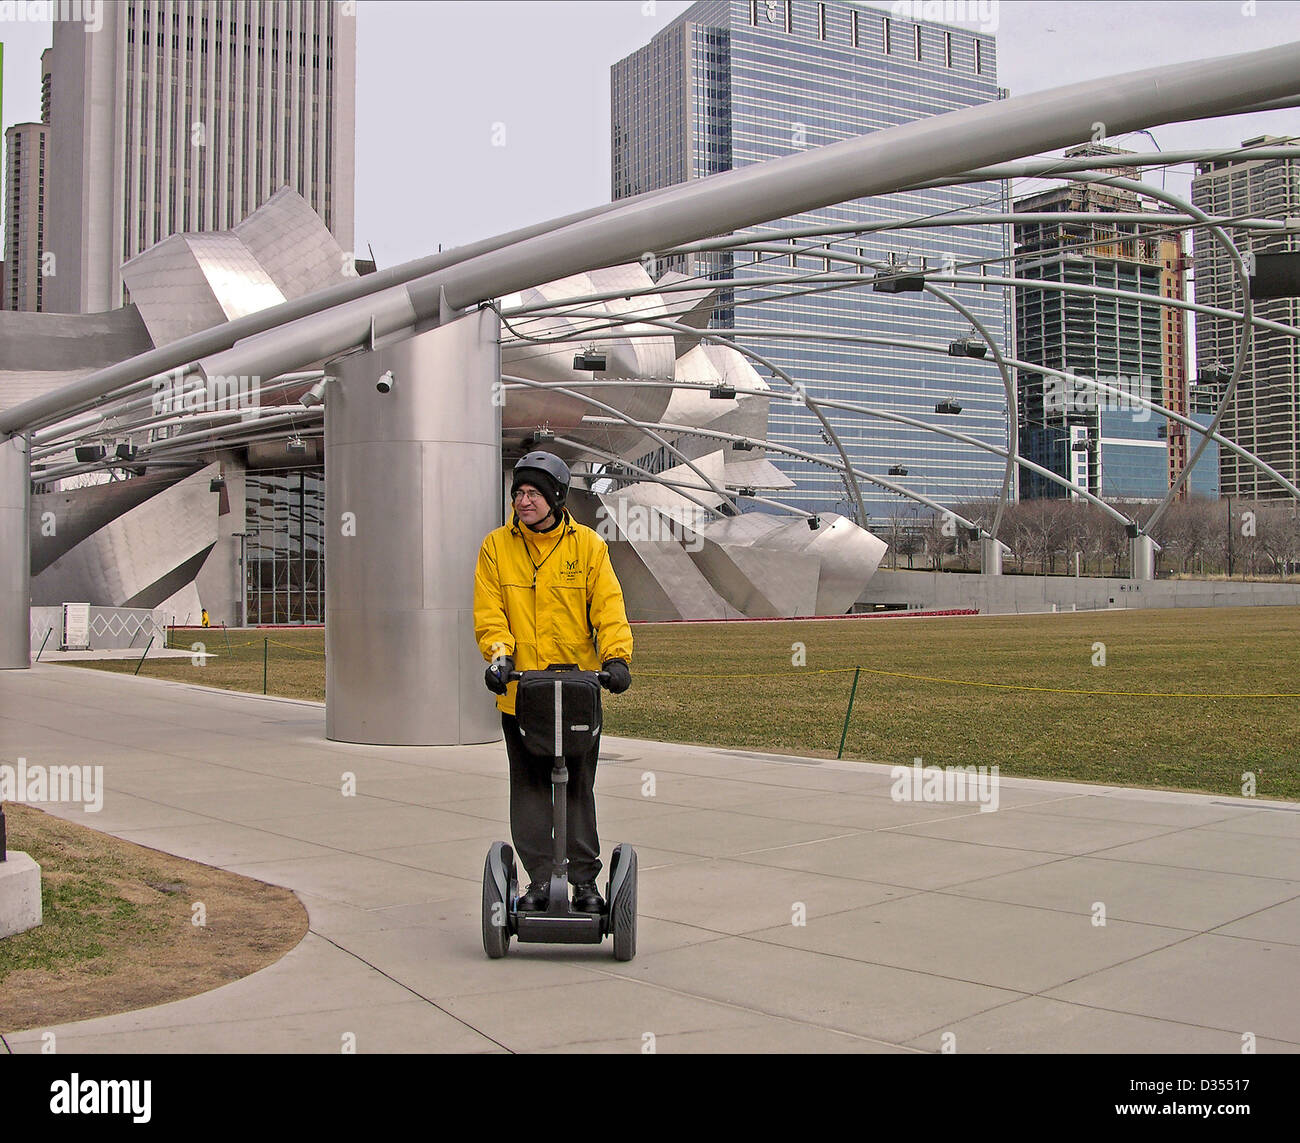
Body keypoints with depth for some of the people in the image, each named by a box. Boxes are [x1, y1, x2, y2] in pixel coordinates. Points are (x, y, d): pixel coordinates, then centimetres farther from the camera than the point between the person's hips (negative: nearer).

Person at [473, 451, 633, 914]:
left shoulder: (587, 546, 1)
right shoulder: (496, 547, 3)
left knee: (577, 788, 7)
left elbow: (608, 607, -4)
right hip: (519, 690, 1)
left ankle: (585, 880, 17)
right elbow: (489, 611, -1)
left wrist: (616, 656, -19)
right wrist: (499, 653, -18)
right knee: (529, 788, 6)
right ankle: (540, 880, 16)